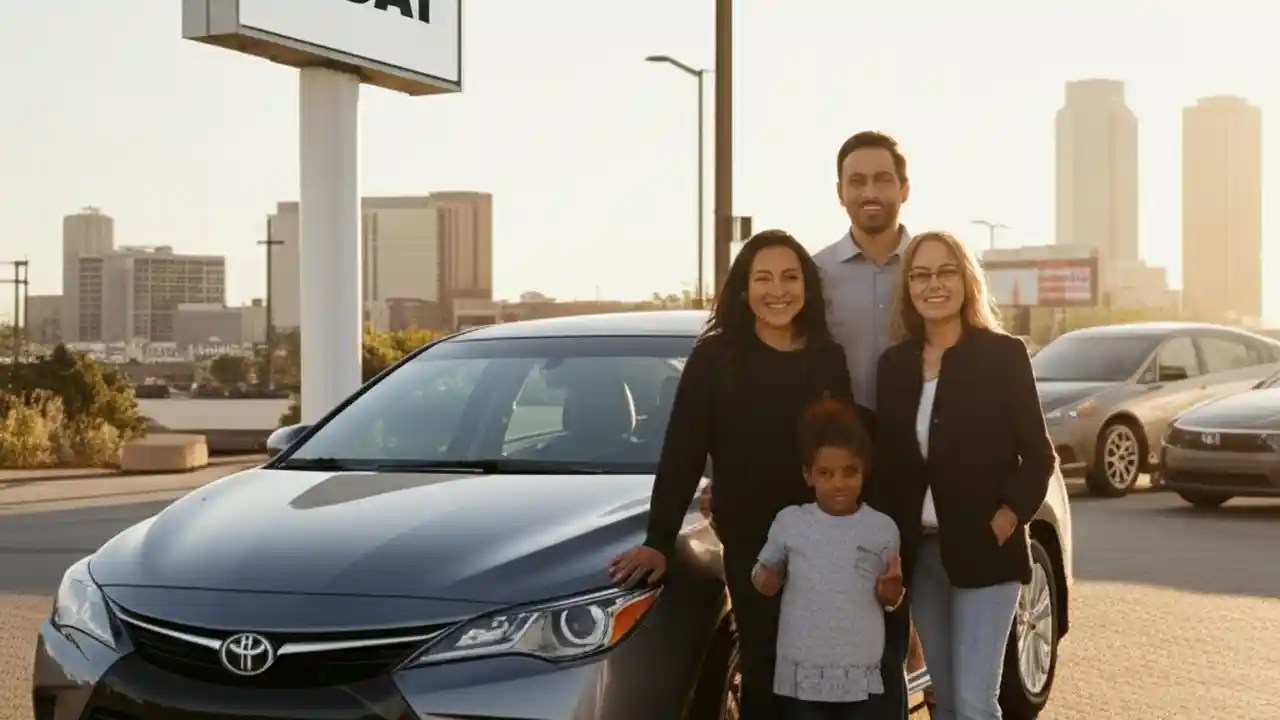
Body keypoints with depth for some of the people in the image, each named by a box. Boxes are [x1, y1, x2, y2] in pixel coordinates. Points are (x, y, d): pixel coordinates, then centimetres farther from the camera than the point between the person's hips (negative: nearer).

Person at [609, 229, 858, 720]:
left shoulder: (829, 359, 5)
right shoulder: (716, 357, -5)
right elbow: (681, 455, -6)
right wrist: (659, 541, -14)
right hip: (751, 549, -3)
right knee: (766, 679, 2)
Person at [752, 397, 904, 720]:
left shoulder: (882, 528, -1)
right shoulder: (790, 522, -2)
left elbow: (890, 598, 10)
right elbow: (764, 578, 12)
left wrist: (890, 587, -13)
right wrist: (766, 580, -11)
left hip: (862, 675, 1)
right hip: (802, 673, 0)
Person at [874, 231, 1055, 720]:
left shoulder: (1003, 354, -5)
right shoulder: (894, 363, 7)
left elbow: (1038, 455, -4)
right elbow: (887, 460, 9)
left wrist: (1007, 519, -14)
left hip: (984, 551, -4)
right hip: (919, 553, 5)